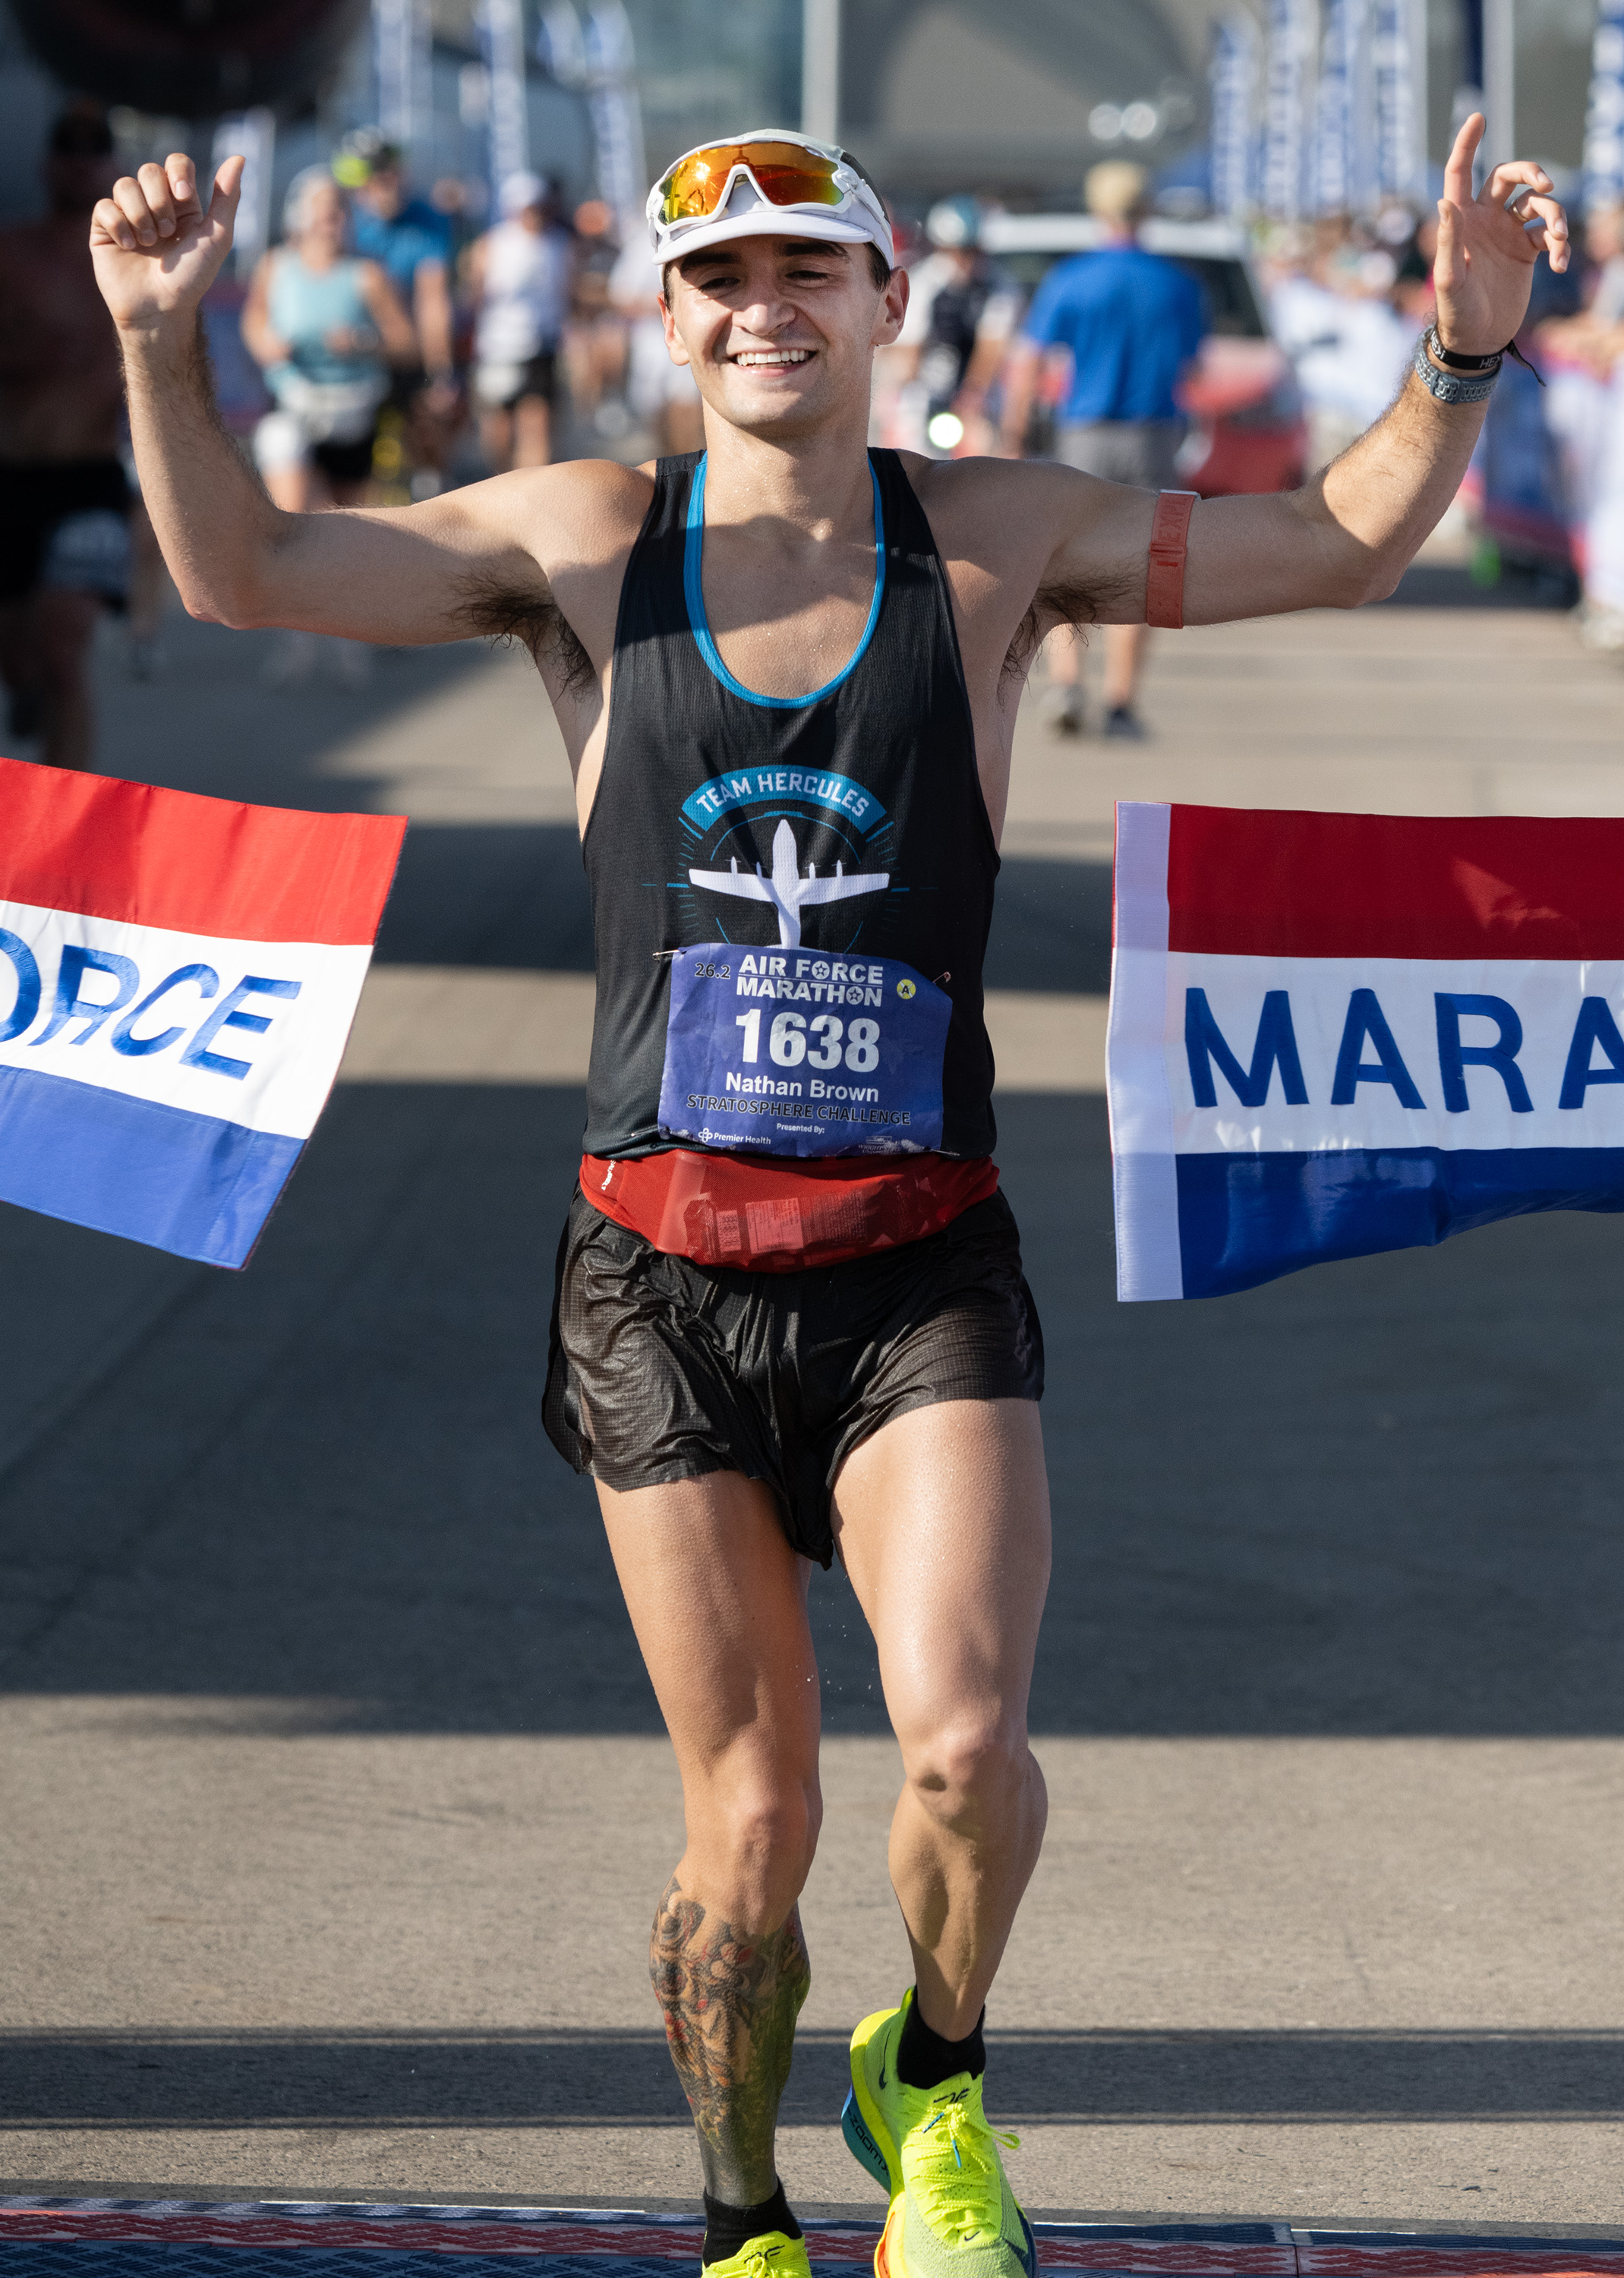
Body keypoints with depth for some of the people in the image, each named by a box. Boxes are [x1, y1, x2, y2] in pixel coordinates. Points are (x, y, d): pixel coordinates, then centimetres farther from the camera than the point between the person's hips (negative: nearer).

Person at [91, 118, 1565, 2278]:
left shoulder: (998, 538, 5)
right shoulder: (584, 541, 4)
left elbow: (1341, 547, 10)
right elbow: (242, 569, 3)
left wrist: (1462, 345, -5)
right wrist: (162, 342, -13)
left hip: (922, 1261, 0)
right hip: (663, 1267, 0)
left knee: (965, 1745, -18)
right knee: (750, 1821, 2)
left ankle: (932, 2088, 13)